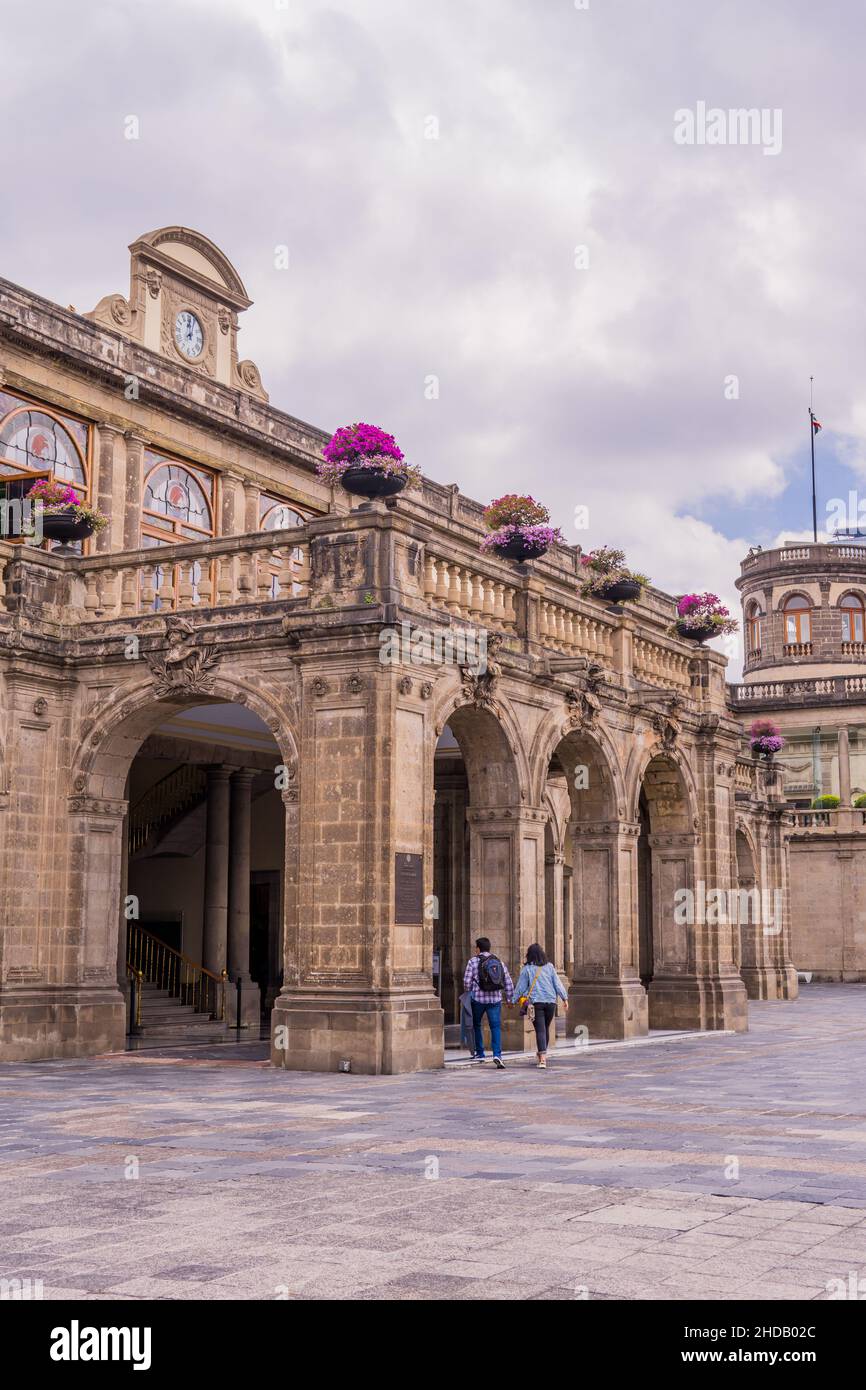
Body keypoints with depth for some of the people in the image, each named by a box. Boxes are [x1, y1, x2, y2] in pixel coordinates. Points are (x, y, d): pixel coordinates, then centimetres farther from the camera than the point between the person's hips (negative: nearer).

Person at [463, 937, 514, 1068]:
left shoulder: (473, 961, -3)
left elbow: (467, 981, -5)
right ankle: (497, 1054, -17)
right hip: (495, 999, 2)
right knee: (496, 1027, 0)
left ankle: (479, 1054, 21)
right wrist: (509, 998, 18)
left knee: (476, 1025, 17)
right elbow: (508, 982, 9)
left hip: (478, 999, -2)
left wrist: (469, 993, 14)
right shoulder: (498, 961, 8)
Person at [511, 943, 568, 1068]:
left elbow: (520, 986, 3)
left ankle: (542, 1057, -19)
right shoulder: (549, 967, 6)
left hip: (536, 1002, -3)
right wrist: (565, 997, 8)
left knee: (540, 1030, -6)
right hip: (551, 1001, 3)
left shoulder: (527, 969, -1)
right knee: (546, 1028, 18)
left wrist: (514, 999, 12)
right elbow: (557, 983, 4)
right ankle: (543, 1054, 30)